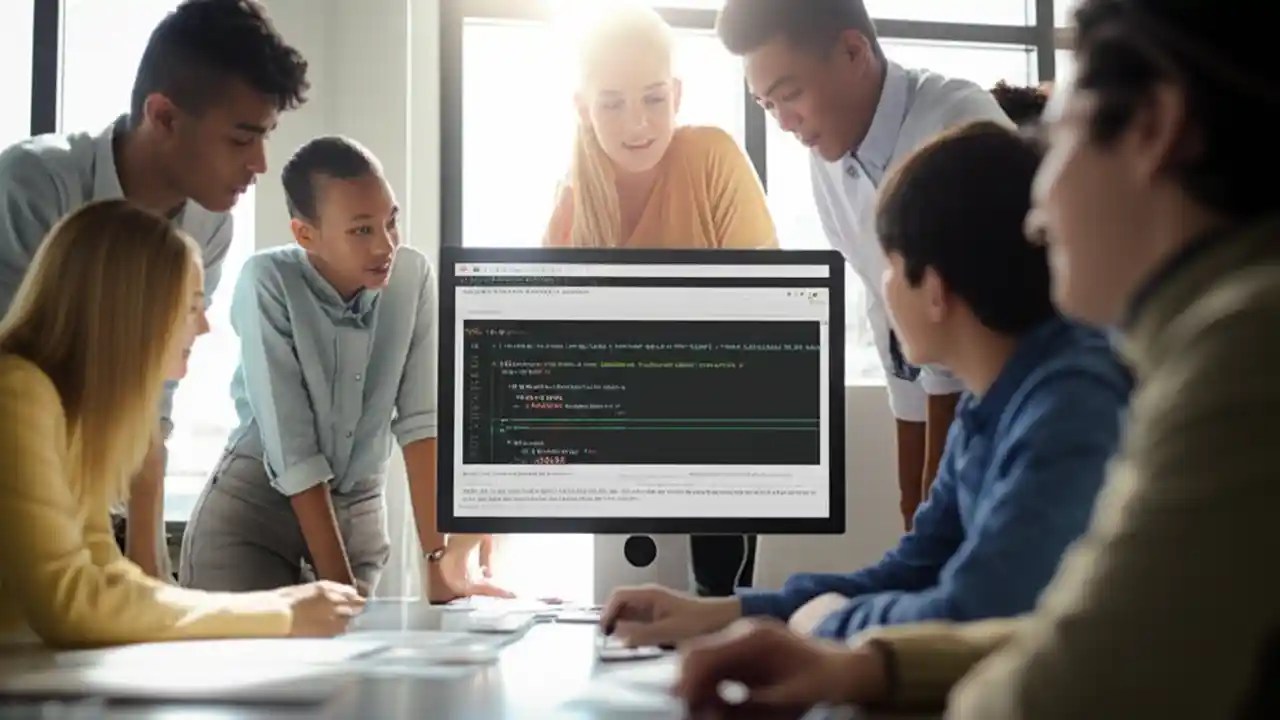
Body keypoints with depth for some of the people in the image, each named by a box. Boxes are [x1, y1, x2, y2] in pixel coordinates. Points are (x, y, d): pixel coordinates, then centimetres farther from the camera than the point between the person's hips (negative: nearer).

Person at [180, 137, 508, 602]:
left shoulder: (413, 276, -11)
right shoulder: (268, 282, -21)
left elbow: (421, 420, -13)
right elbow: (292, 448, -23)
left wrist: (440, 560, -21)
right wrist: (339, 585, -24)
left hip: (358, 508, 3)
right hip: (255, 502, -3)